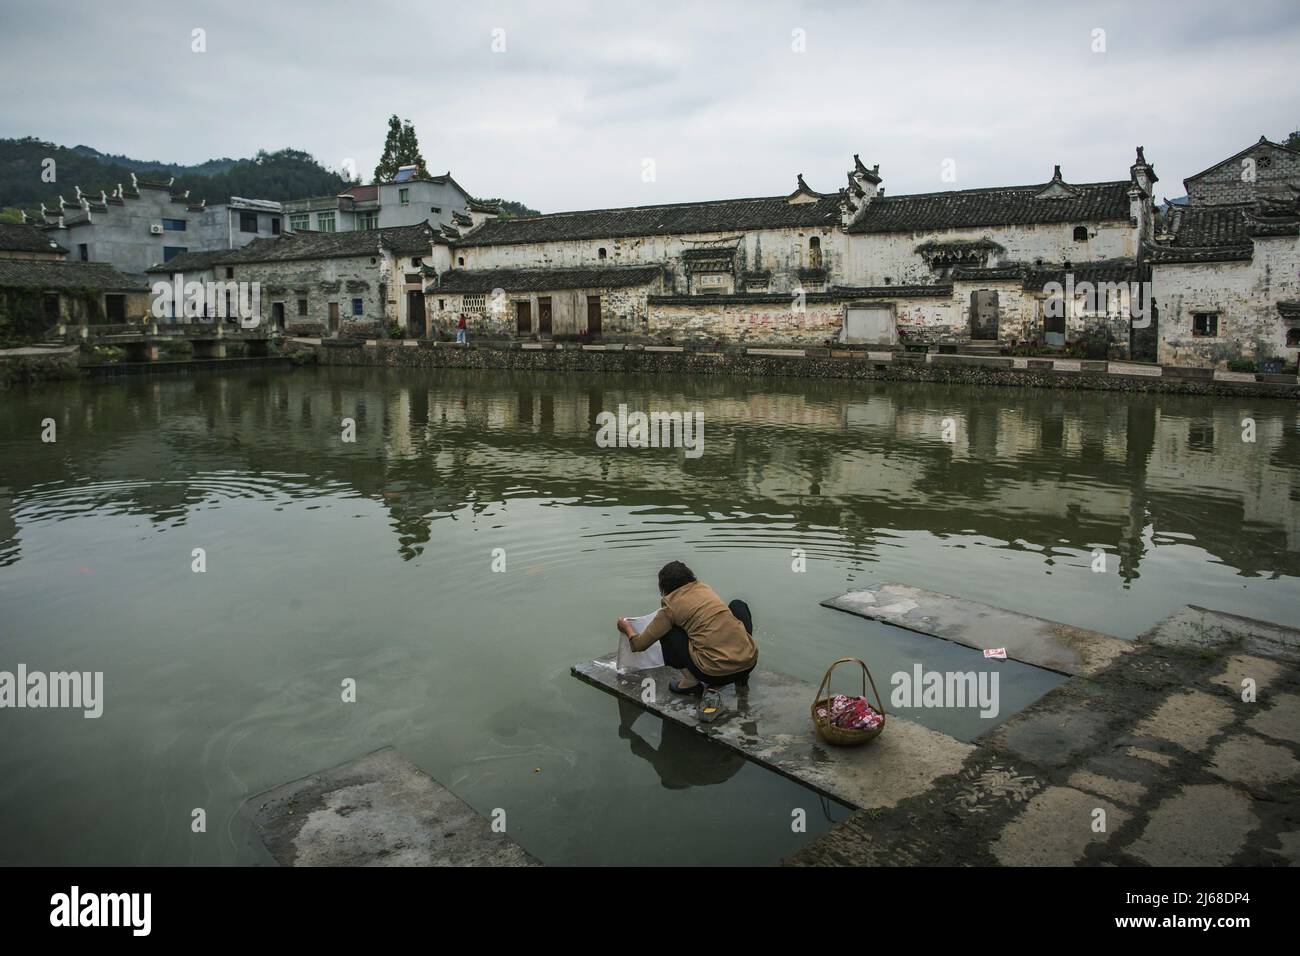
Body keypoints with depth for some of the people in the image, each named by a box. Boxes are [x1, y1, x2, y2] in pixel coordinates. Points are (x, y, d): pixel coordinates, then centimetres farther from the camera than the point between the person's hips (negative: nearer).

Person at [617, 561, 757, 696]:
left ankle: (690, 681, 9)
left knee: (666, 630, 15)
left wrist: (627, 628, 32)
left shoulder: (671, 605, 3)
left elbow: (640, 644, 10)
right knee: (738, 605, 30)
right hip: (750, 662, 4)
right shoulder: (704, 587, 16)